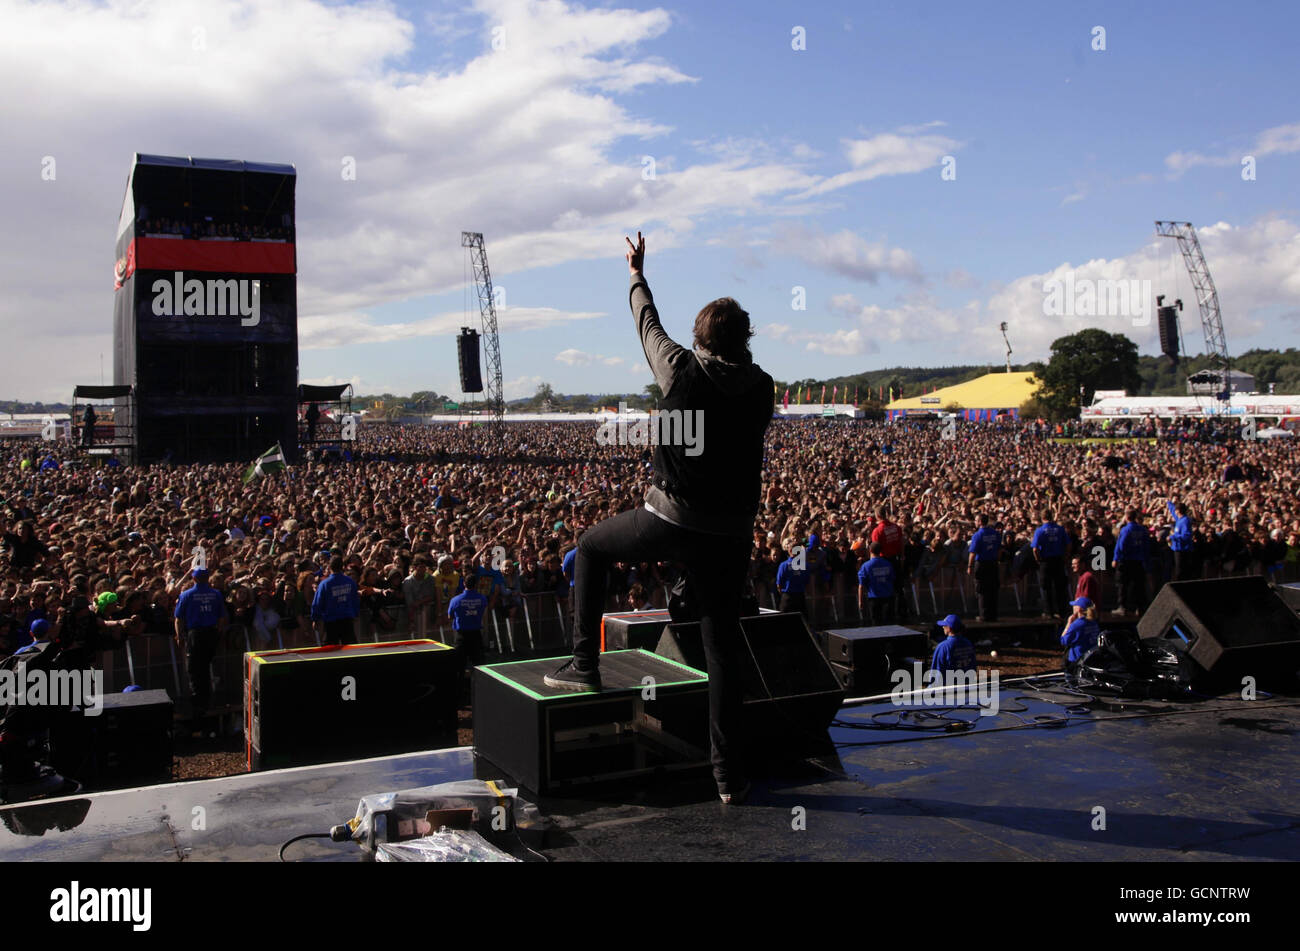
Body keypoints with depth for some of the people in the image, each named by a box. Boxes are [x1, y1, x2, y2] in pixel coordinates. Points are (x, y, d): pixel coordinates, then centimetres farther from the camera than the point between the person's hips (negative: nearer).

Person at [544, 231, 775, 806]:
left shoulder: (682, 370, -4)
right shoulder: (761, 388, 4)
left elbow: (648, 323, 15)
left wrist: (637, 277, 33)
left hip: (669, 519, -2)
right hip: (731, 534, 3)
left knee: (591, 546, 25)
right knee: (722, 645, 8)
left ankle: (585, 663, 22)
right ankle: (727, 772, 9)